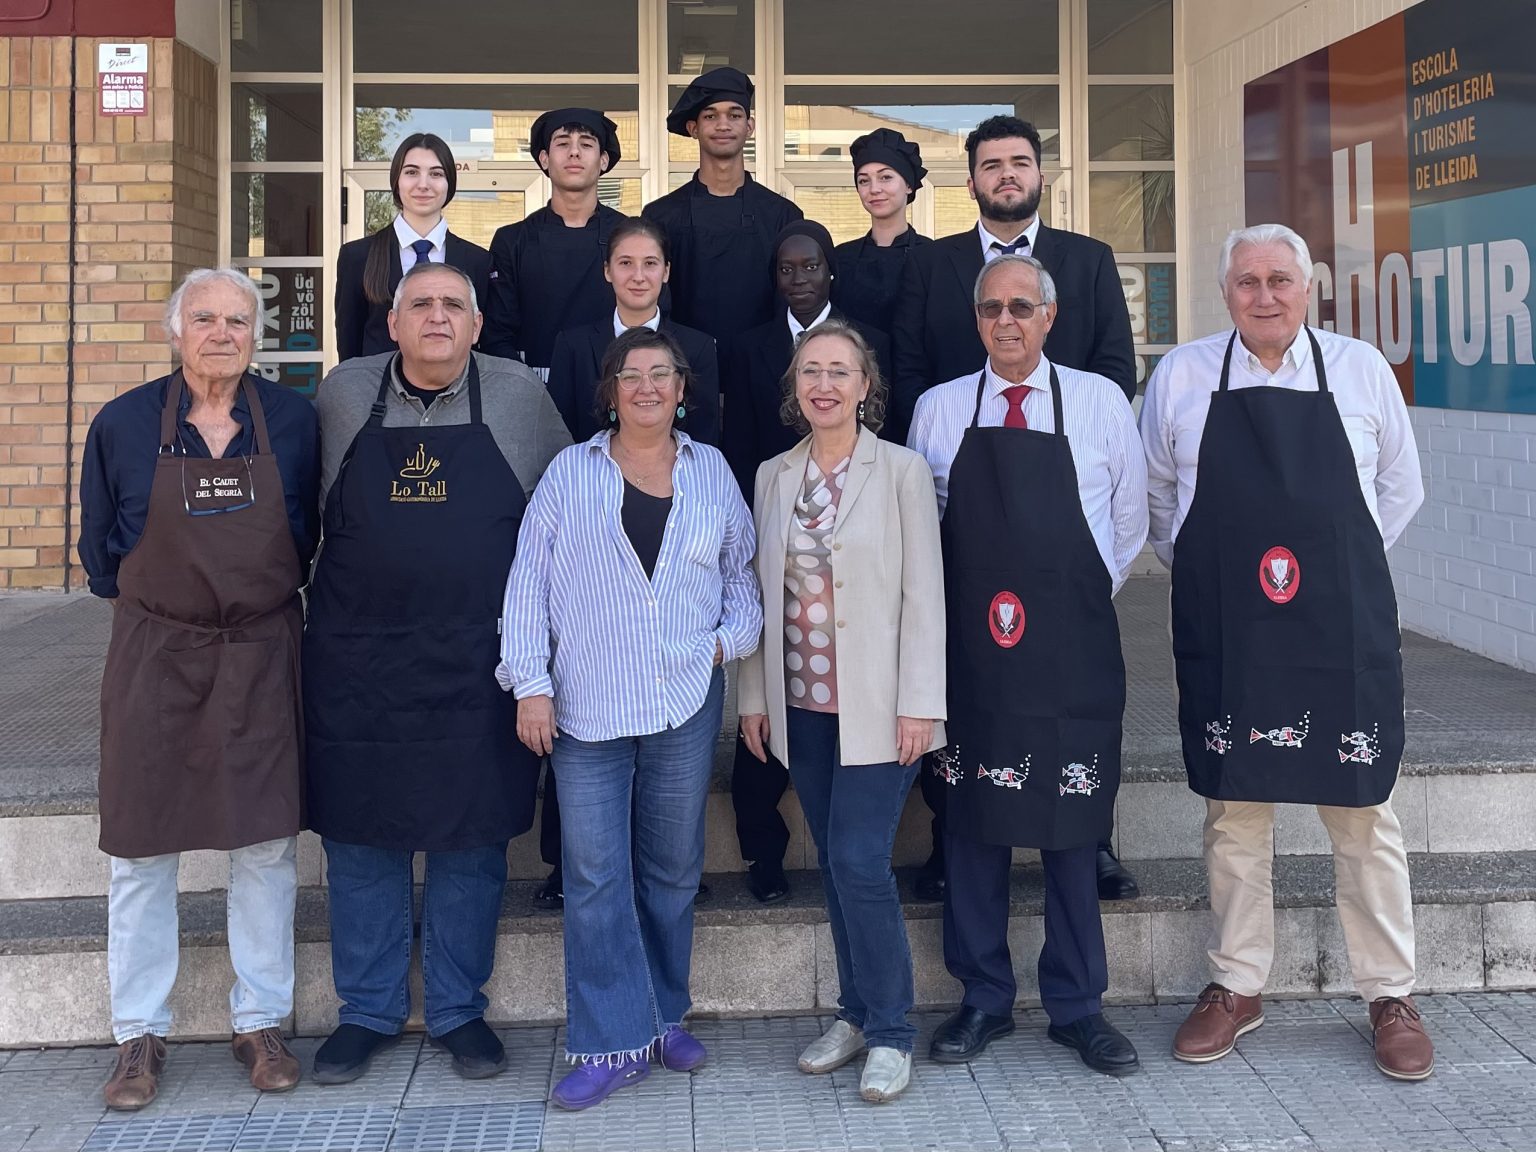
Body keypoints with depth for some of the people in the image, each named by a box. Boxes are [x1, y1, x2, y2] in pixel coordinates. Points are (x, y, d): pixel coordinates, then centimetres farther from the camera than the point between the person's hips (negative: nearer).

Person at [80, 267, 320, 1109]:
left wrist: (263, 596, 9)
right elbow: (100, 548, 9)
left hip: (262, 657, 1)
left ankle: (261, 1023, 20)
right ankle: (139, 1033, 18)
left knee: (266, 842, 6)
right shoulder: (123, 425, -2)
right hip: (153, 656, 0)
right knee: (142, 847, 5)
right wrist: (151, 604, 9)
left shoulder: (293, 422, 0)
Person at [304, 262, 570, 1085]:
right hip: (358, 663, 1)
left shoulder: (520, 397, 2)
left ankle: (459, 1010, 21)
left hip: (479, 665, -1)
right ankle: (368, 1011, 22)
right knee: (360, 836, 8)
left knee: (472, 839, 6)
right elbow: (310, 511, 16)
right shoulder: (343, 395, 5)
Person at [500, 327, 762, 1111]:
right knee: (595, 877, -2)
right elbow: (529, 584, 0)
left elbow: (742, 574, 16)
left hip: (687, 702, 2)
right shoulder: (571, 472, 3)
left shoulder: (712, 471, 9)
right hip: (587, 706, -2)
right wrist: (530, 684, -6)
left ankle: (662, 1016, 27)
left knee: (672, 868, 11)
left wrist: (731, 636, -2)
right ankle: (612, 1044, 6)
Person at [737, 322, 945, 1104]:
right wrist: (754, 695, 8)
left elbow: (924, 593, -7)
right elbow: (761, 592, 11)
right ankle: (856, 1013, 24)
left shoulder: (903, 471, -5)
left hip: (876, 706, -5)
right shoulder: (773, 476, 8)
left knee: (860, 863, -8)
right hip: (801, 707, 5)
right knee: (833, 864, 11)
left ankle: (889, 1032, 7)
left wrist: (918, 703, -12)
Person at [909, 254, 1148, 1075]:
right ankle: (983, 999, 20)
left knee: (1070, 825, 5)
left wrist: (1087, 597, 11)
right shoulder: (938, 410, 6)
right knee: (973, 822, 6)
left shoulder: (1099, 402, 3)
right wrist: (954, 605, 8)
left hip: (1072, 650, -1)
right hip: (971, 646, 1)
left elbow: (1129, 518, 13)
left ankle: (1077, 1006, 18)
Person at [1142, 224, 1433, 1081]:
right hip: (1224, 633, 1)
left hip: (1345, 630, 0)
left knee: (1365, 815, 5)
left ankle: (1392, 996, 19)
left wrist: (1340, 567, 11)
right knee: (1234, 814, 9)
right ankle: (1236, 989, 23)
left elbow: (1399, 491, 13)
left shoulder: (1362, 370, 2)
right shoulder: (1181, 377, 3)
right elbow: (1156, 493, 15)